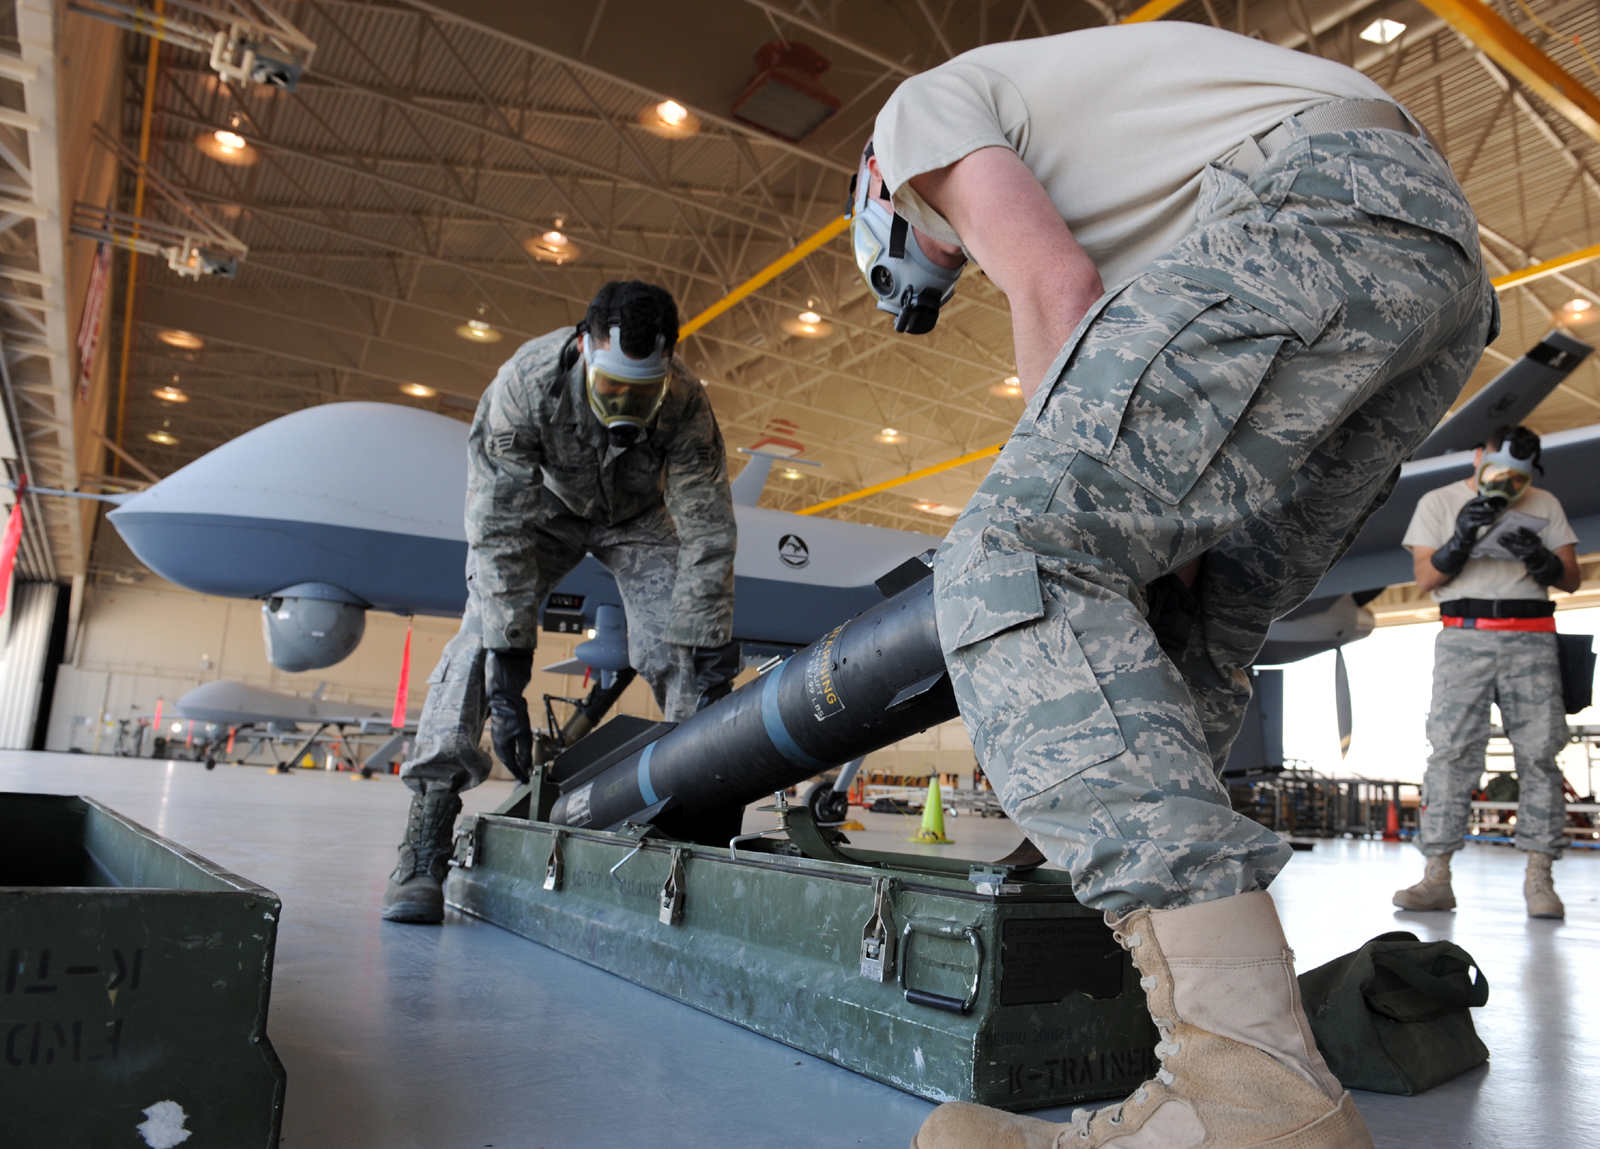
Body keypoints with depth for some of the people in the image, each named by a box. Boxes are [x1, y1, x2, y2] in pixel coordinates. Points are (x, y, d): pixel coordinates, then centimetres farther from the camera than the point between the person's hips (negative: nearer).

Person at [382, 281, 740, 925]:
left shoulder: (685, 405, -33)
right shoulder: (527, 382, -37)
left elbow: (708, 538, -25)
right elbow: (498, 532, -35)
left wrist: (707, 651, -30)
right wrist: (507, 671, -39)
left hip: (638, 515, 1)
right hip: (543, 505, -1)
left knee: (681, 651, -17)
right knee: (482, 644, -18)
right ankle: (421, 858, -16)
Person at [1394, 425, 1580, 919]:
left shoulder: (1545, 506, 15)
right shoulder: (1437, 503, 10)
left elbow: (1572, 579, 11)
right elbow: (1425, 577, 1)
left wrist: (1540, 559, -10)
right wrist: (1460, 540, -17)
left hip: (1531, 638, 2)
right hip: (1463, 636, -2)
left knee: (1540, 753, -3)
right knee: (1451, 751, -9)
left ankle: (1539, 878, 3)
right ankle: (1437, 877, -9)